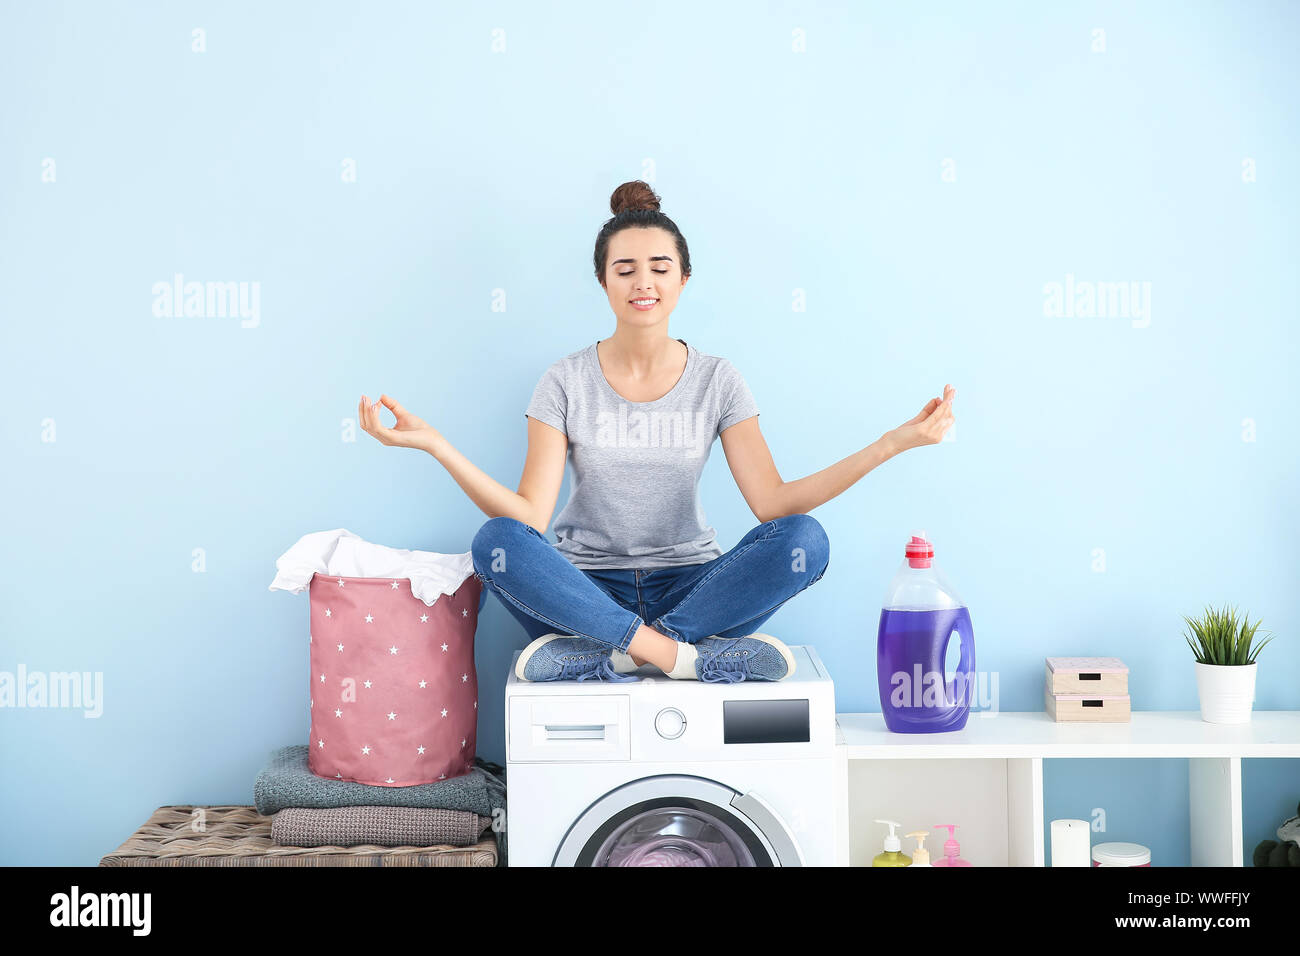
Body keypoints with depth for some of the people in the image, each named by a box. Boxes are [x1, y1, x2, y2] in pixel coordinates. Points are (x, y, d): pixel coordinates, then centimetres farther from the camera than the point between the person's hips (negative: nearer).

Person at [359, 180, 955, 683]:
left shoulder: (716, 380, 2)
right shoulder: (566, 383, -1)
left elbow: (772, 502, -9)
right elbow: (529, 517, -11)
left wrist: (894, 442, -16)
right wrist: (435, 445, -23)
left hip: (689, 584, 1)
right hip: (589, 585, -1)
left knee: (804, 539, -26)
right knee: (495, 542, -30)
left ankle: (611, 652, -28)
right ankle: (682, 655, -32)